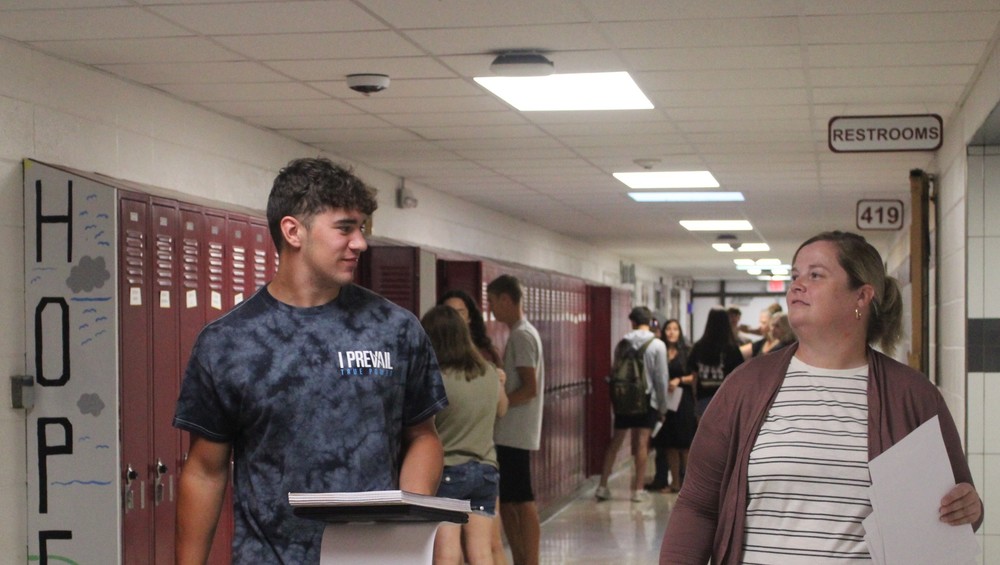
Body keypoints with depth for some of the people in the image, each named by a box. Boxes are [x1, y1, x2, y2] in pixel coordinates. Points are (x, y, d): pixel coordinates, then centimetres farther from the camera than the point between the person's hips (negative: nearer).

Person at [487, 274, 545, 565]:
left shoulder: (522, 336, -13)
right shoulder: (522, 333, 17)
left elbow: (529, 388, -20)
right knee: (507, 502, 12)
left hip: (515, 434, -10)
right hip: (510, 434, 10)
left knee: (523, 503, -7)